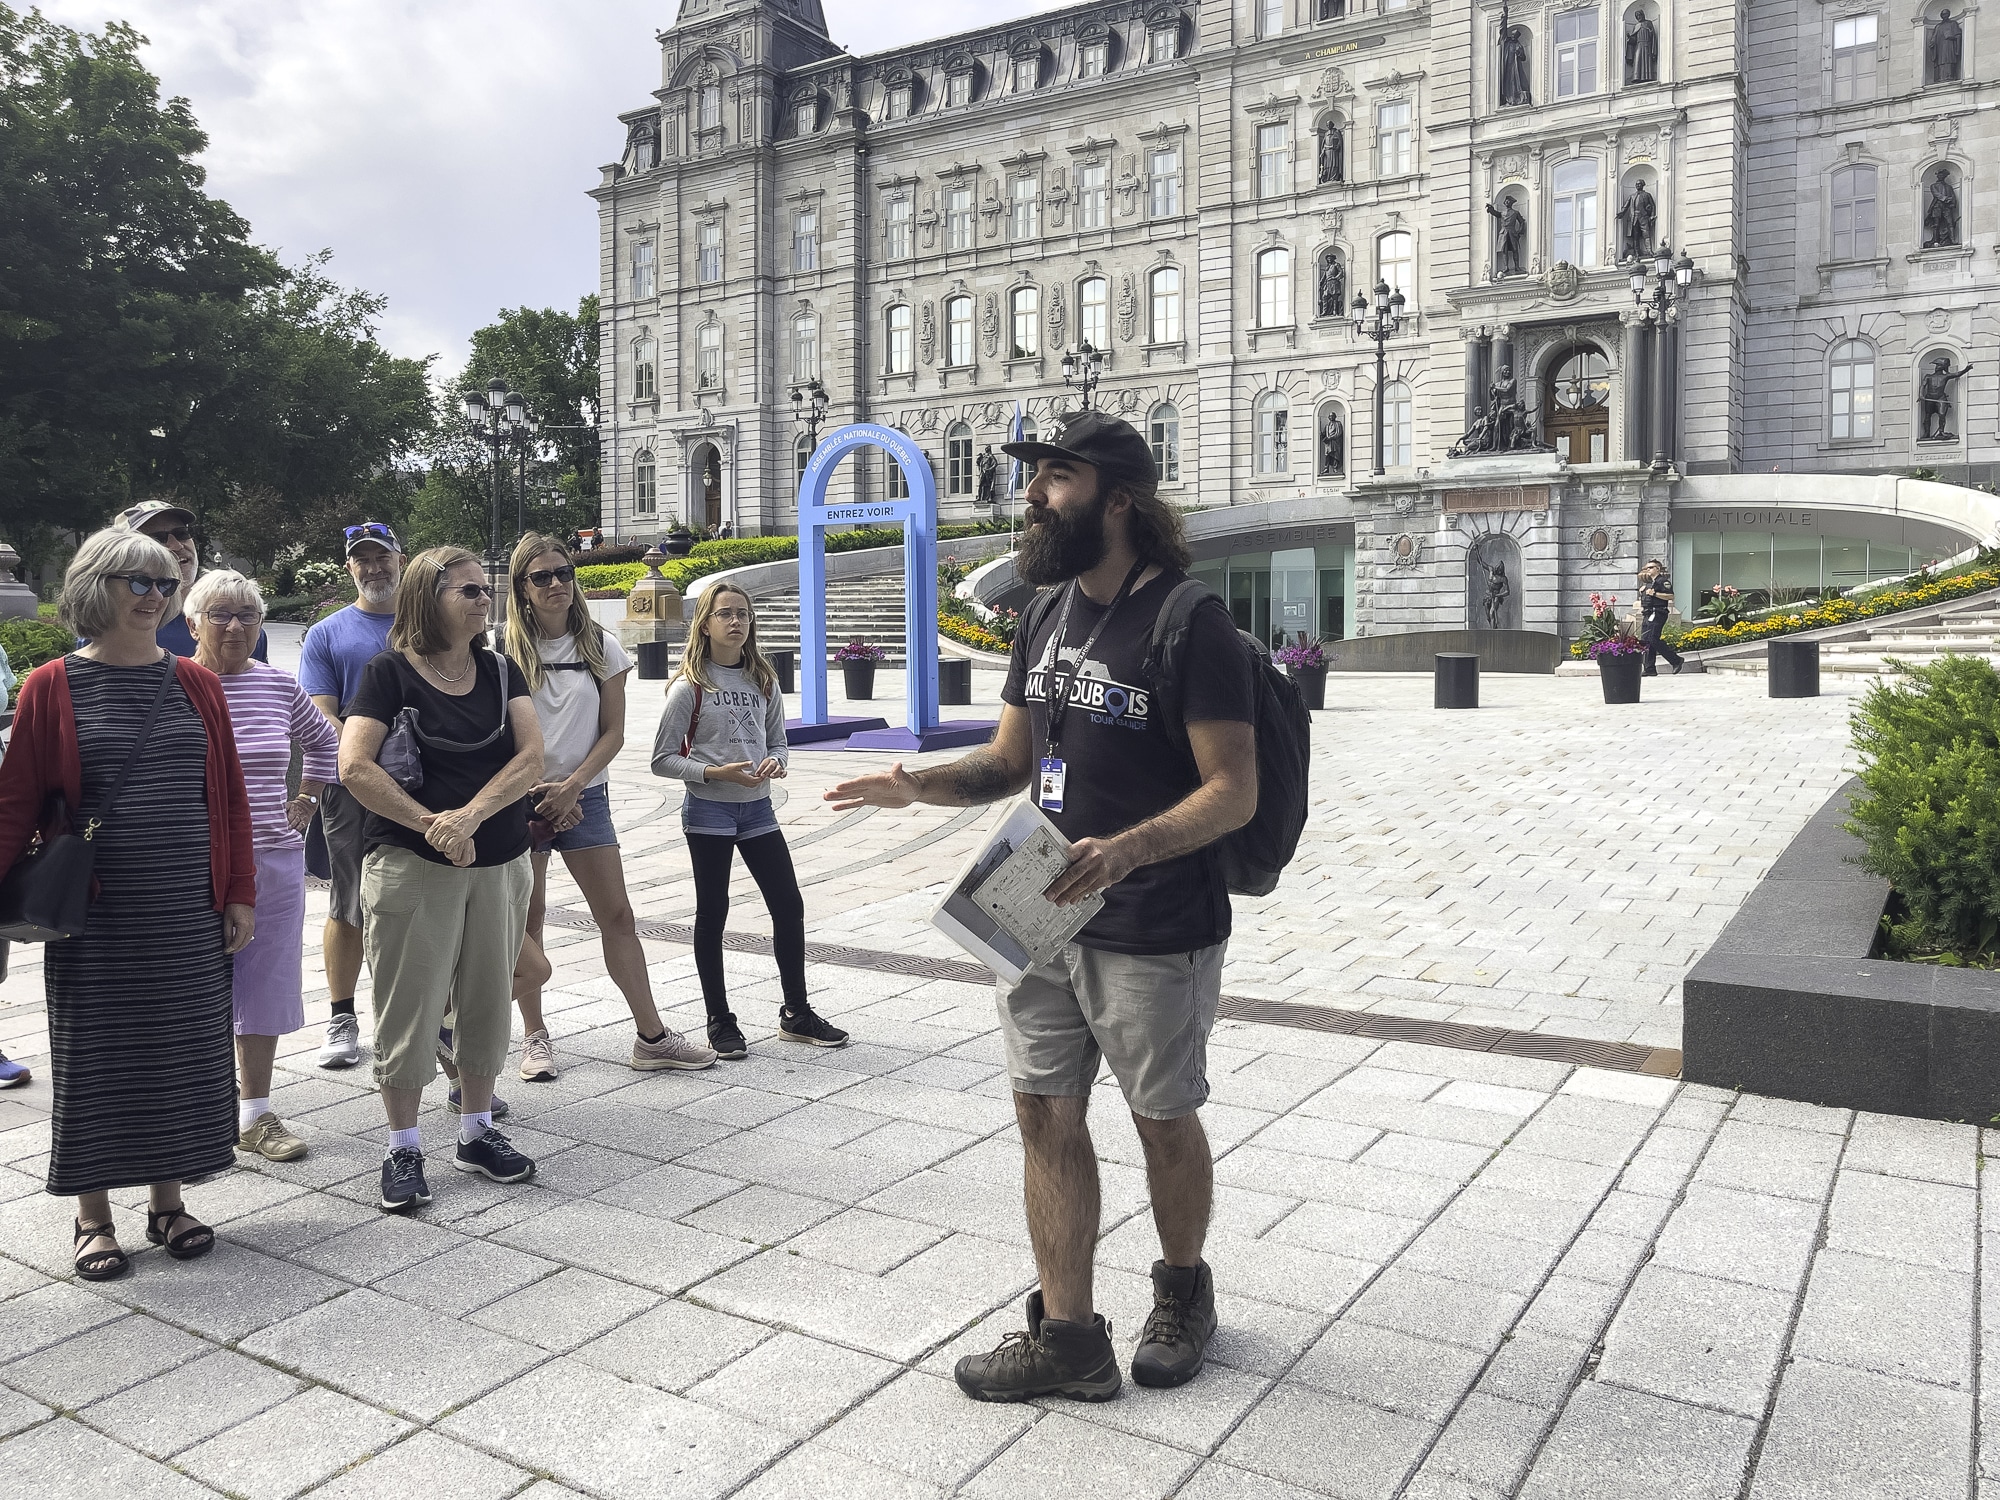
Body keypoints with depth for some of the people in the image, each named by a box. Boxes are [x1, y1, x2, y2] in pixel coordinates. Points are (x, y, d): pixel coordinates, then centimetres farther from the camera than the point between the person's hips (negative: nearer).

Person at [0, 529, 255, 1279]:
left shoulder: (195, 682, 5)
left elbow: (229, 795, 7)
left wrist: (239, 893, 4)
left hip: (188, 913, 3)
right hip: (94, 916, -2)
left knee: (182, 1052, 10)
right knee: (97, 1057, 7)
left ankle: (167, 1200, 26)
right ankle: (94, 1216, 22)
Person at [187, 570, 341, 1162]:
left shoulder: (279, 685, 7)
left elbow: (324, 741, 24)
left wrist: (304, 801, 17)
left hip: (275, 858, 4)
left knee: (264, 984, 9)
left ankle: (255, 1114, 19)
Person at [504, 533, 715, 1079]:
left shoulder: (600, 646, 3)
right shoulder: (508, 652, -1)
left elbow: (613, 732, 1)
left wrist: (571, 786, -10)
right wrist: (539, 789, -10)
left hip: (584, 796, 1)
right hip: (522, 798, -1)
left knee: (618, 915, 1)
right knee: (527, 916, 5)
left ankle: (652, 1037, 8)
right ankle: (534, 1037, 19)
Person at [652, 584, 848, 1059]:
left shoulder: (764, 681, 7)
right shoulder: (690, 687, -7)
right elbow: (663, 760, -7)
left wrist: (775, 762, -9)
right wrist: (716, 773, -20)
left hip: (757, 808, 5)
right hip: (708, 810, -4)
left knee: (789, 908, 5)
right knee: (712, 913, 4)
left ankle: (796, 1014, 20)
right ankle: (720, 1022, 17)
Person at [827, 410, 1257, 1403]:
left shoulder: (1188, 621, -14)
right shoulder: (1049, 617, 10)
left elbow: (1235, 791, -18)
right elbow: (1011, 764, 13)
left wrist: (1128, 849, -33)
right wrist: (917, 785, -5)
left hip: (1155, 934, -7)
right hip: (1044, 915, 7)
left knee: (1163, 1122, 12)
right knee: (1046, 1114, 9)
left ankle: (1182, 1289, 38)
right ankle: (1067, 1336, 22)